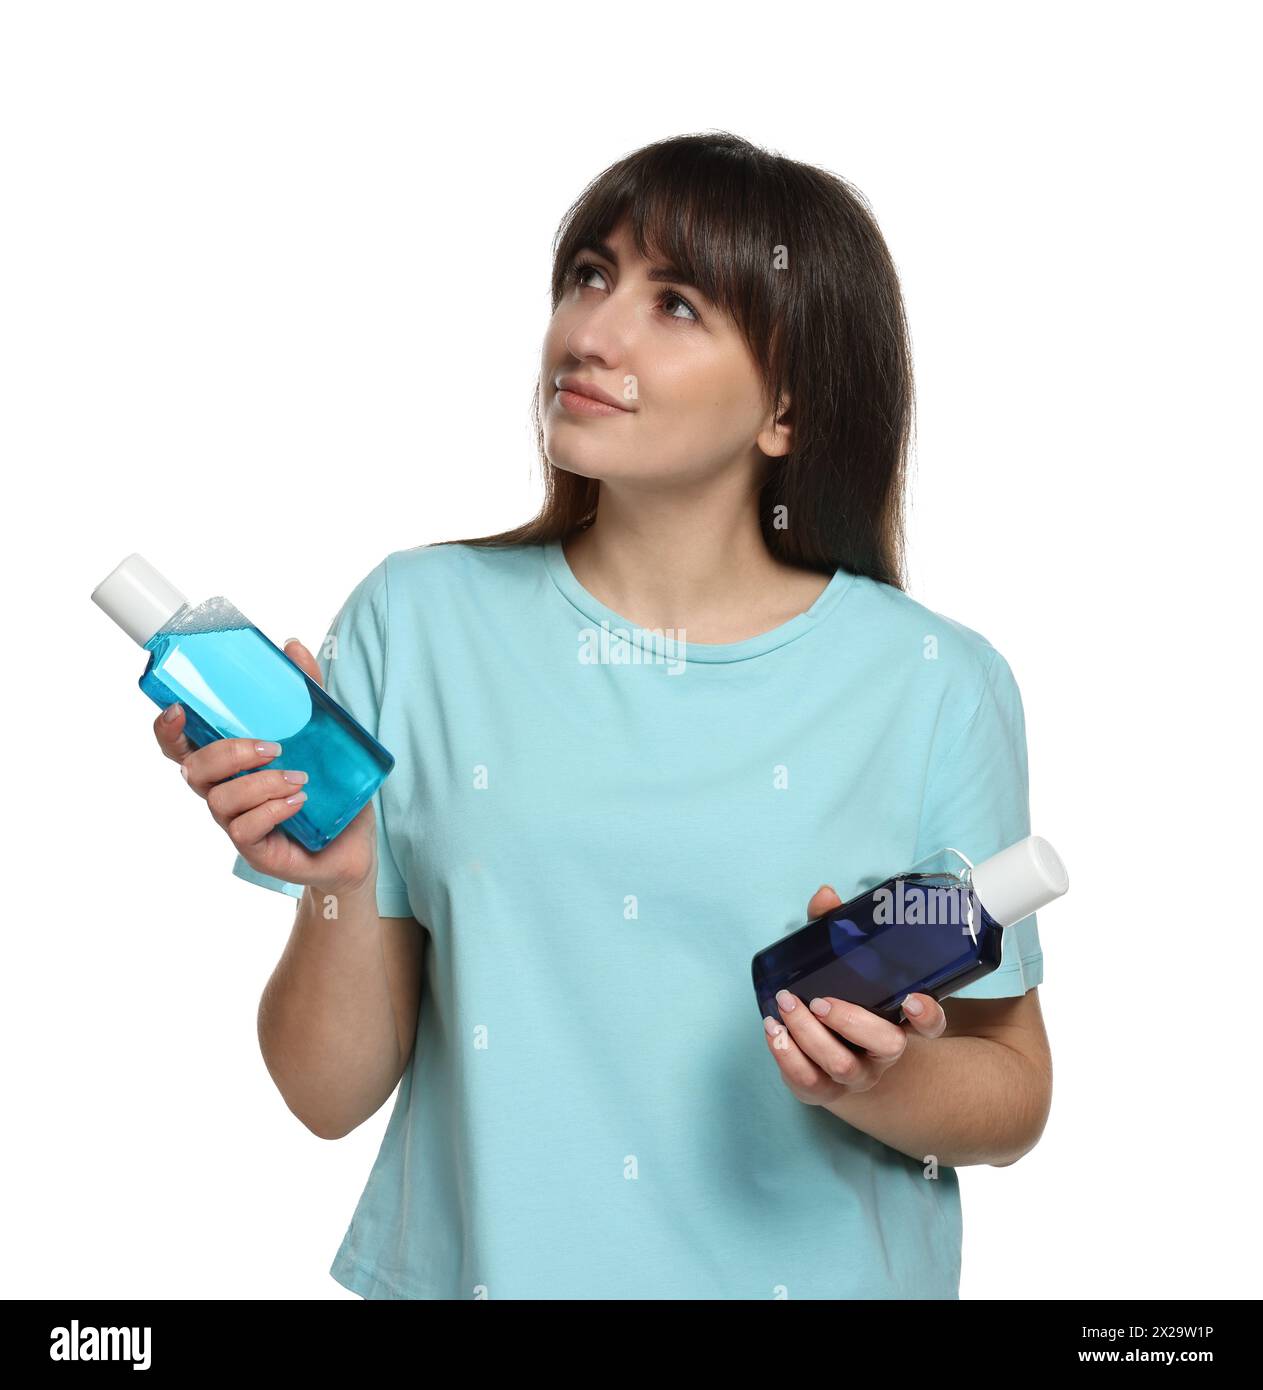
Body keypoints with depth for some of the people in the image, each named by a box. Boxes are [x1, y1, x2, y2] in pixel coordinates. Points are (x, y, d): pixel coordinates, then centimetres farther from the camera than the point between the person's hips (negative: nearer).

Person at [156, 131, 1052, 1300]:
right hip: (480, 1259, 1)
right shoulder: (414, 622, -7)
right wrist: (342, 883, -21)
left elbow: (1013, 1094, 0)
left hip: (816, 1273, 0)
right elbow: (333, 1095, -4)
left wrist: (880, 1085, -18)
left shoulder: (938, 686, -9)